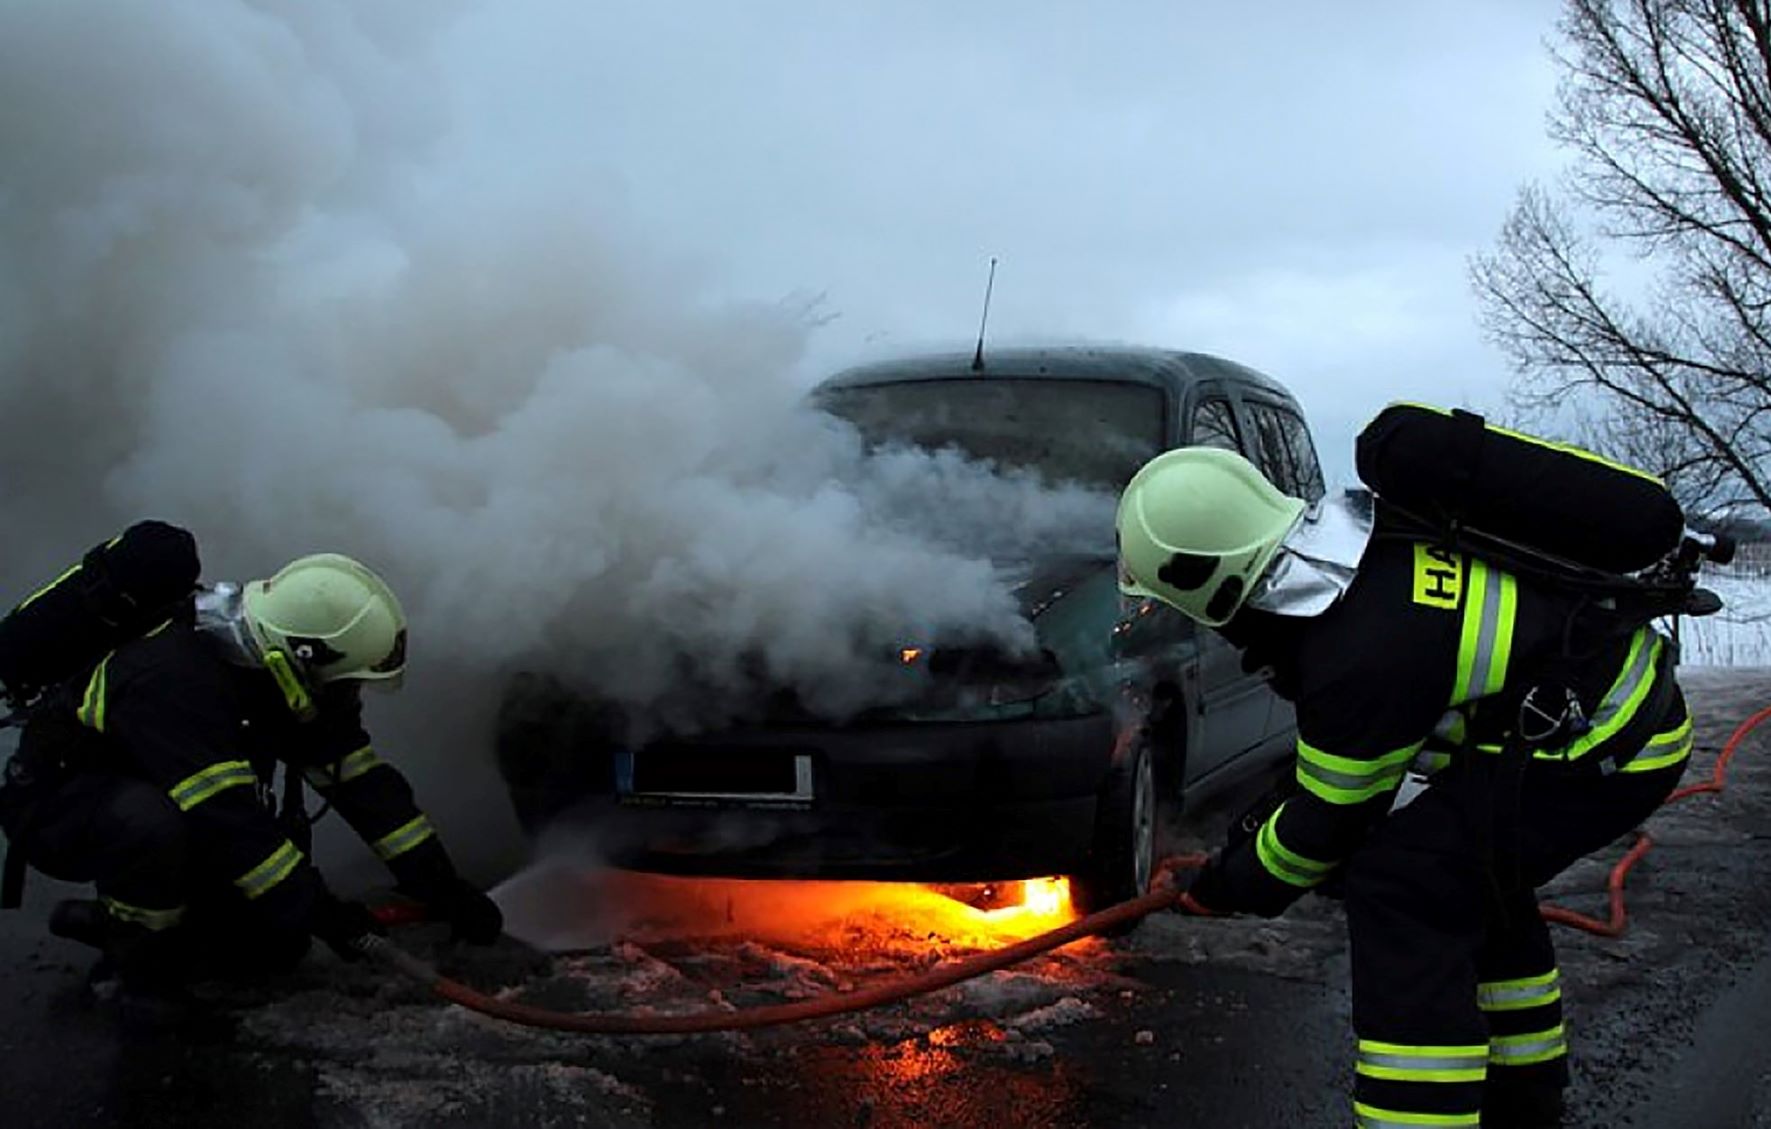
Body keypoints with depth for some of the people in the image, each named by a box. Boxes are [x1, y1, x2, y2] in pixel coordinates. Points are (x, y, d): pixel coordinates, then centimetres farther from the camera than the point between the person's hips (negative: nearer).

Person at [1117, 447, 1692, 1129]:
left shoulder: (1359, 659, -28)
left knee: (1398, 887, -15)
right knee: (1475, 875, 24)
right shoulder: (1357, 541, 1)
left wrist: (1228, 886, 5)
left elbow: (1326, 821, -12)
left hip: (1604, 745, -10)